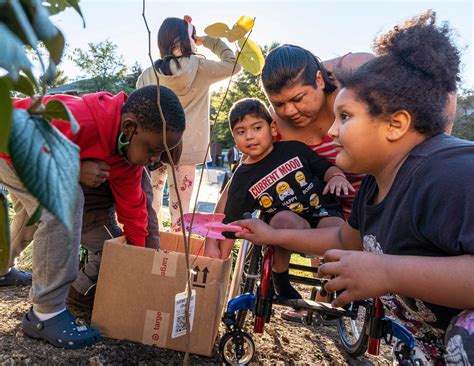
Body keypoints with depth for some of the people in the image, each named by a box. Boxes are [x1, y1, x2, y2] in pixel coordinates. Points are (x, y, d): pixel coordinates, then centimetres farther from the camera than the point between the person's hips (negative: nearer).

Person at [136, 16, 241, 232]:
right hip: (184, 149, -3)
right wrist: (208, 41, 19)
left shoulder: (147, 75, 3)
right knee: (179, 209, 4)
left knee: (150, 205, 15)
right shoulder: (201, 69, -3)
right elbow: (233, 64, 12)